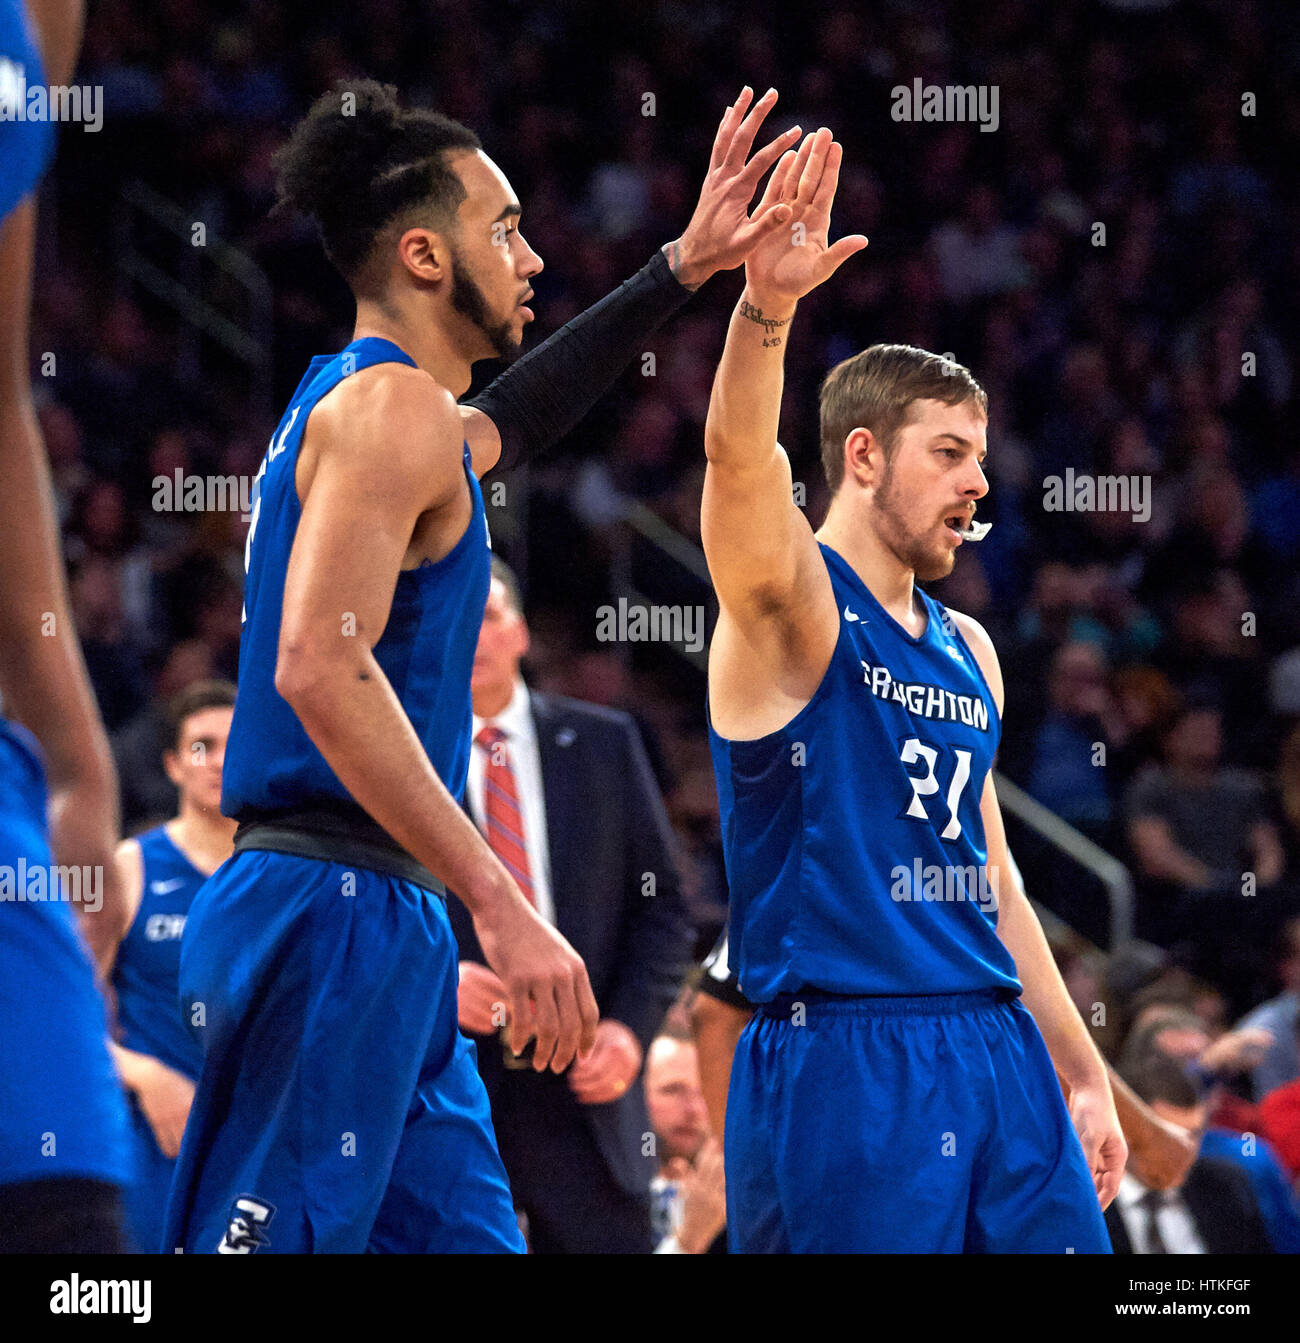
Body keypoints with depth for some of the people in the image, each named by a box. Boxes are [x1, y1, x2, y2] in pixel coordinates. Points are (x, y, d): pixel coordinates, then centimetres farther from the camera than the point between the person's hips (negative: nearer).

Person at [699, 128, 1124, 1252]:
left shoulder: (967, 649, 19)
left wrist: (1082, 1072, 20)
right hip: (841, 1062, -7)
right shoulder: (793, 608, -2)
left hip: (995, 1050, 7)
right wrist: (764, 308, -42)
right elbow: (740, 460, -24)